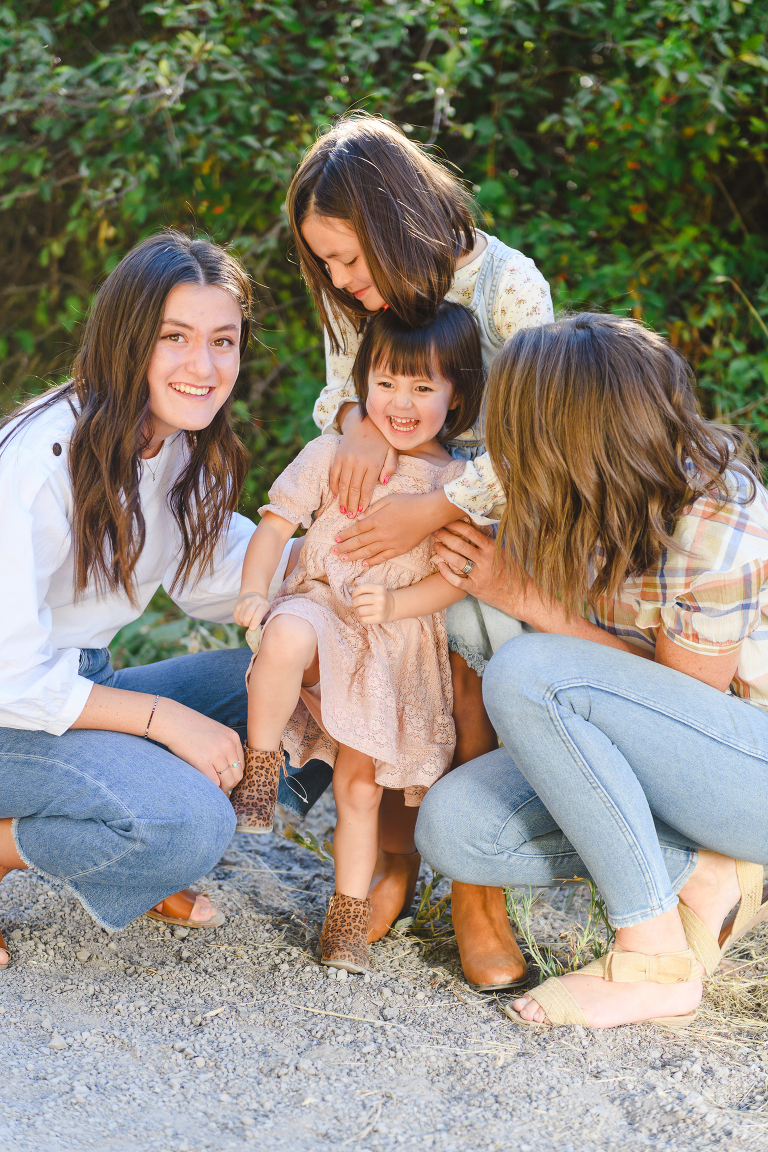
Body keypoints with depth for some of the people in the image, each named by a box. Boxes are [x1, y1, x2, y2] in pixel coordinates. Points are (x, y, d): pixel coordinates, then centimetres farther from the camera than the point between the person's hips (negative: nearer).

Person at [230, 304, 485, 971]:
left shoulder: (458, 483, 0)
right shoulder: (333, 455, 0)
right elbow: (277, 523, 1)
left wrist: (395, 603, -20)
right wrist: (255, 593, -16)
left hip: (399, 644, 1)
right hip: (320, 608, -1)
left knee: (361, 784, 5)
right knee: (286, 637, -39)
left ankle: (351, 911, 24)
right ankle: (261, 768, -17)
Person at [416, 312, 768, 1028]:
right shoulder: (601, 500, -3)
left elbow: (684, 693, -16)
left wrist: (530, 601, -16)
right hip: (664, 754, 8)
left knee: (526, 674, -30)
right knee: (453, 827, -14)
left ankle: (658, 963, -21)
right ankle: (703, 876, -6)